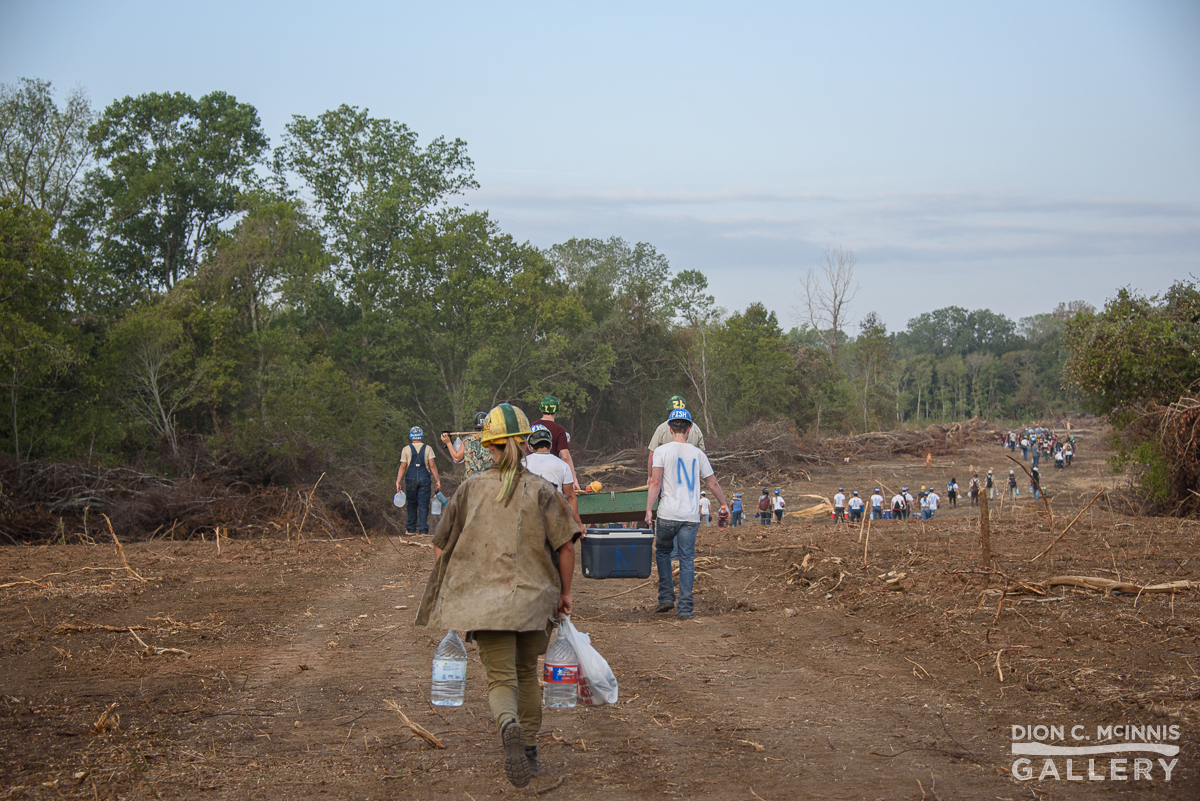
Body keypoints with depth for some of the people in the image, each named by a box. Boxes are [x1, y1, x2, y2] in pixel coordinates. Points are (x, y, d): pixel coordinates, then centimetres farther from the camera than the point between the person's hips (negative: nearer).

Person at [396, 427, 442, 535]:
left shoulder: (406, 449, 1)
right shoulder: (427, 448, 2)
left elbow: (403, 467, -2)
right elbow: (432, 466, -3)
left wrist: (398, 482, 1)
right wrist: (437, 480, 1)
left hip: (411, 478, 0)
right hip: (425, 478, 0)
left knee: (412, 504, 11)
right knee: (423, 504, 2)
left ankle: (411, 529, 15)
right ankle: (423, 529, -5)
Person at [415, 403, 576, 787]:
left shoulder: (470, 489, 3)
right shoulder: (541, 490, -1)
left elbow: (440, 548, 6)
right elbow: (566, 546, -7)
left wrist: (452, 589, 21)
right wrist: (565, 592, 7)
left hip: (485, 601, -1)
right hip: (534, 597, 1)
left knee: (501, 680, -2)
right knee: (527, 673, 21)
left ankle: (510, 727, -34)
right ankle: (529, 751, 27)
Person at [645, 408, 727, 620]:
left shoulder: (662, 451, -1)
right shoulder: (697, 453, 8)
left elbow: (655, 483, -10)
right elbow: (713, 484, 14)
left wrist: (649, 509, -8)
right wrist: (723, 505, 26)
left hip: (668, 515, -2)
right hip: (691, 516, 2)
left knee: (662, 552, 19)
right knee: (687, 560, 4)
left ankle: (666, 597, 12)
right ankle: (685, 609, 1)